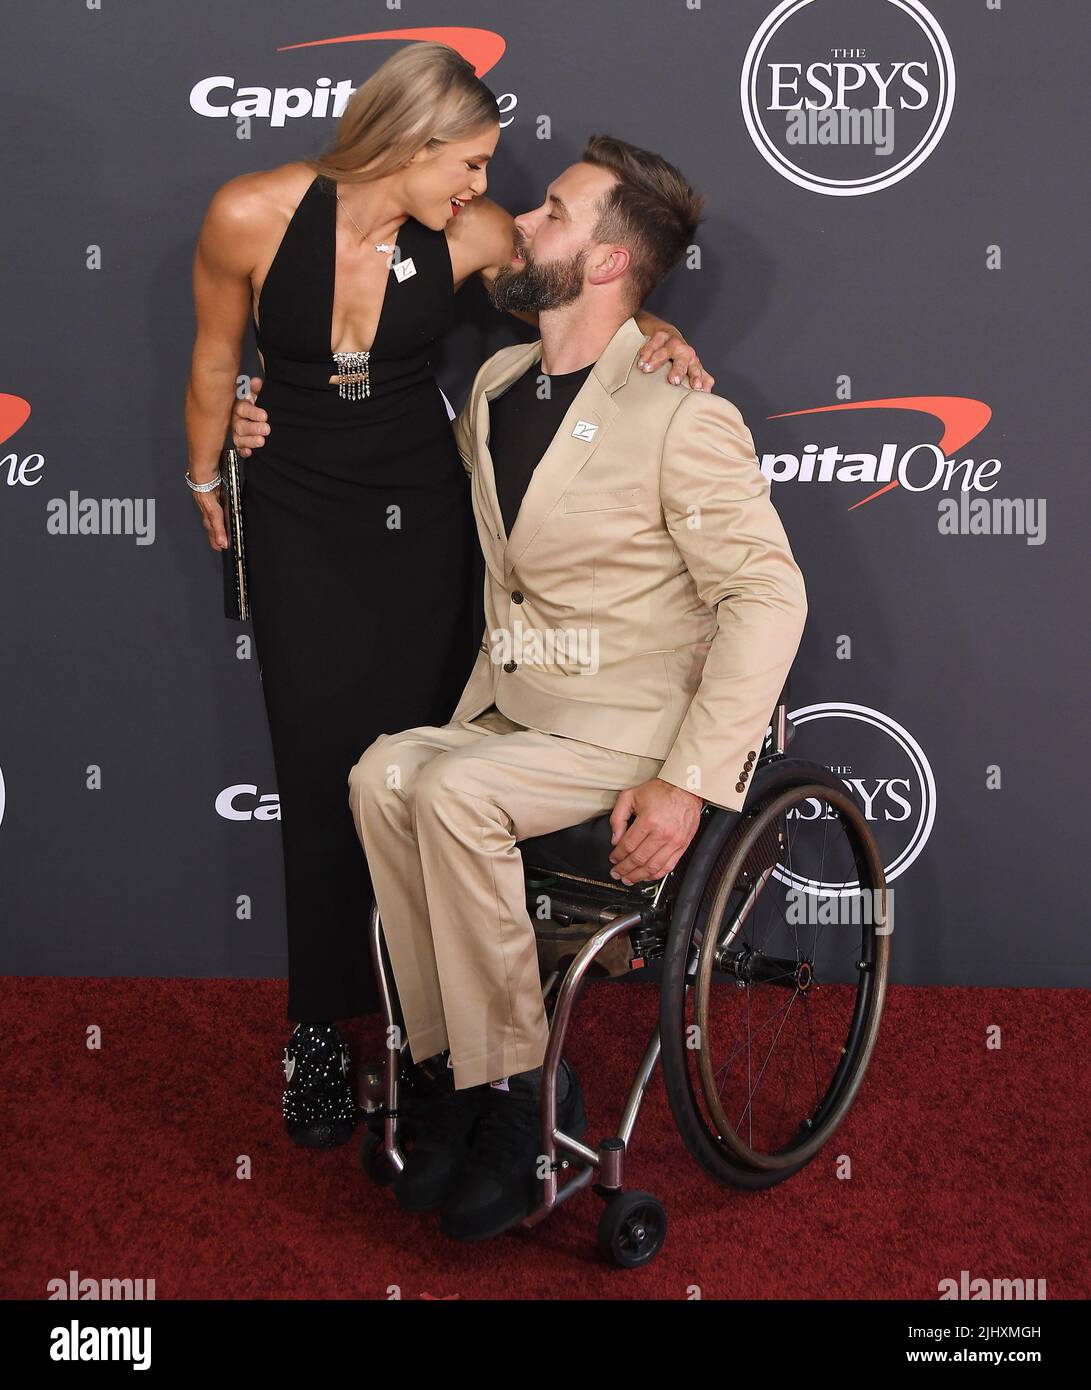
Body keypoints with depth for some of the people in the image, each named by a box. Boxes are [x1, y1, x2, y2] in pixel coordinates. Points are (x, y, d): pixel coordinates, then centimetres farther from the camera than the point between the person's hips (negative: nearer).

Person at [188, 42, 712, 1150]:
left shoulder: (472, 235, -11)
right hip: (300, 520, -1)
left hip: (422, 517, 1)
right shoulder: (251, 216, -15)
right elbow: (216, 355, 1)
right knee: (322, 775, 2)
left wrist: (652, 331, -15)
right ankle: (321, 1026, 17)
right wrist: (205, 482, 14)